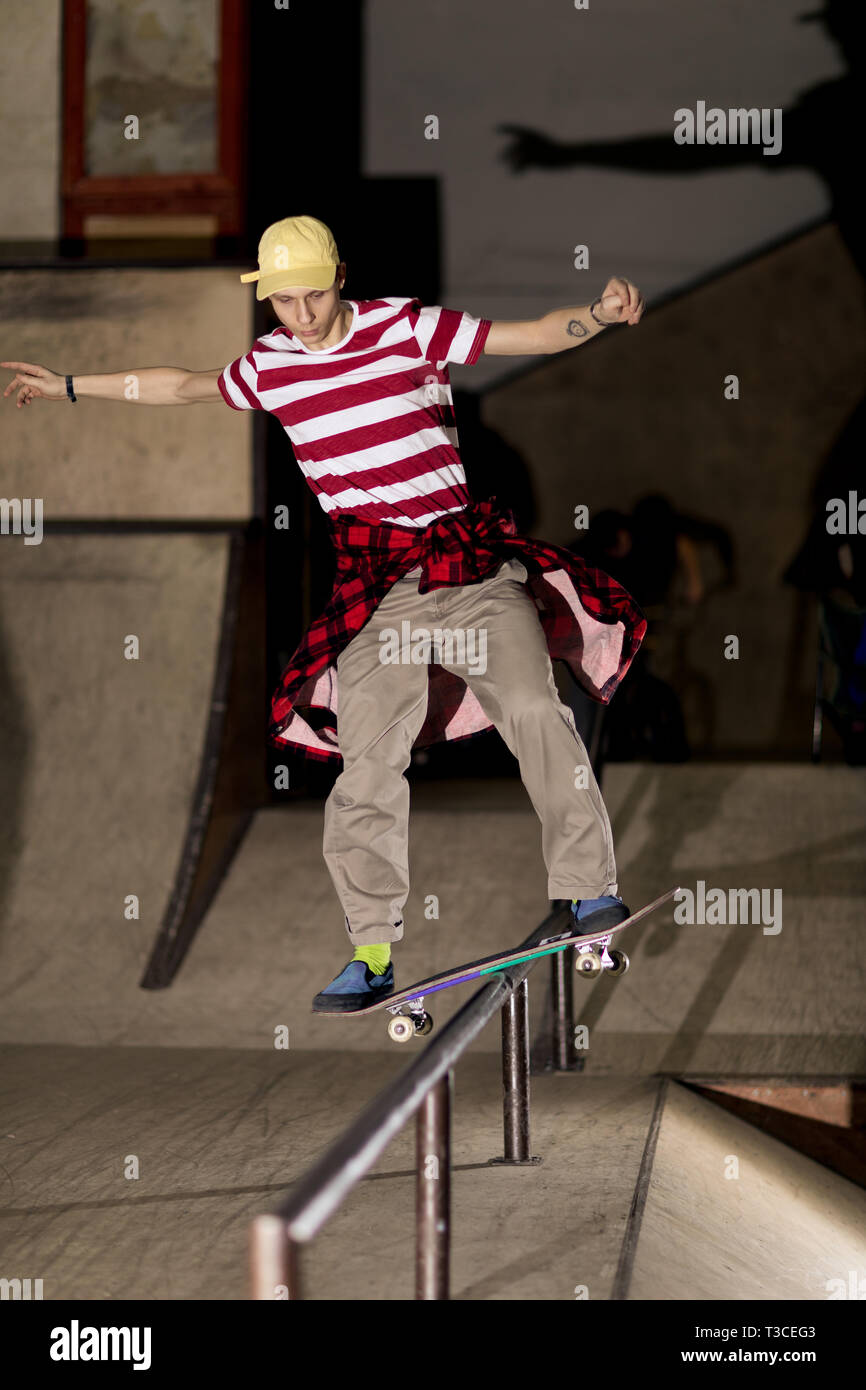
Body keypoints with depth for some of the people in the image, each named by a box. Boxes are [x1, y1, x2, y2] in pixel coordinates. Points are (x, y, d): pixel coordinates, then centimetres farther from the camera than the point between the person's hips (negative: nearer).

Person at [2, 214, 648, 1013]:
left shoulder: (406, 328, -1)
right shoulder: (268, 365, 10)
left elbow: (534, 336, -4)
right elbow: (186, 387, 29)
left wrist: (599, 315, -24)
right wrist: (71, 388, 37)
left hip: (472, 563, -2)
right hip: (378, 591, 2)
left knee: (534, 708, -21)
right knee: (368, 762, -8)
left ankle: (590, 889, -11)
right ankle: (374, 952, 0)